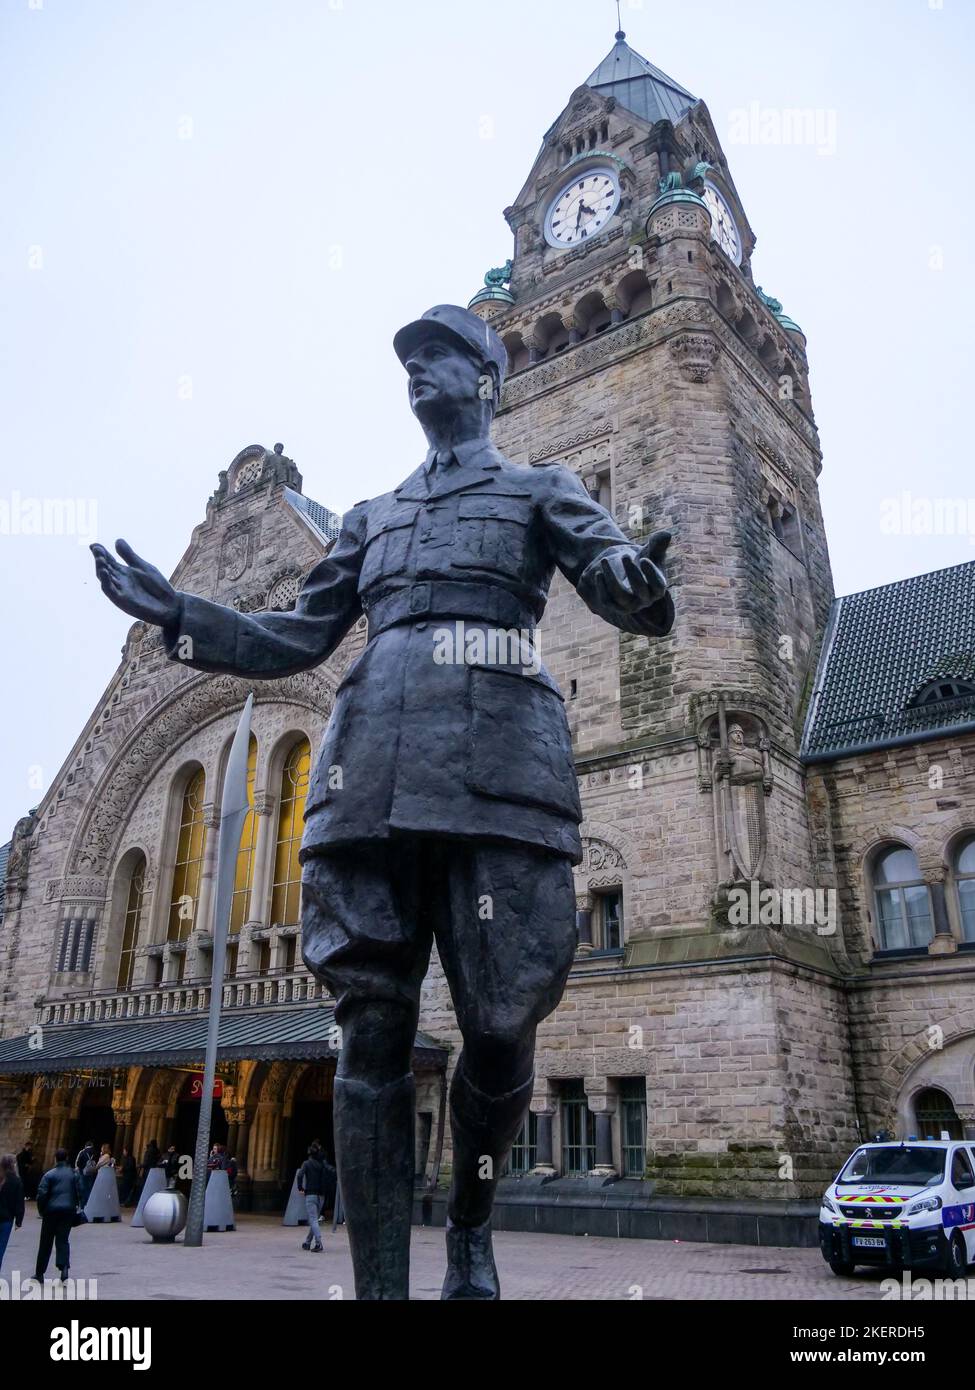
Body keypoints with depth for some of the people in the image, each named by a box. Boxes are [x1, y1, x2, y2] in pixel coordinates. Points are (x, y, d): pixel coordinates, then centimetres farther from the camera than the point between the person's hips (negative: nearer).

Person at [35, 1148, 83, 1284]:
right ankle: (64, 1267, -14)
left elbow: (42, 1194, -10)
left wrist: (41, 1210, 3)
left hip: (52, 1210, -2)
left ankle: (39, 1273, 18)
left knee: (46, 1242, 10)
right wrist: (77, 1205, 14)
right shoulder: (74, 1173, 4)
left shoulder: (49, 1175, -5)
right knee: (62, 1240, 6)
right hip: (69, 1210, 2)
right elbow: (81, 1190, 2)